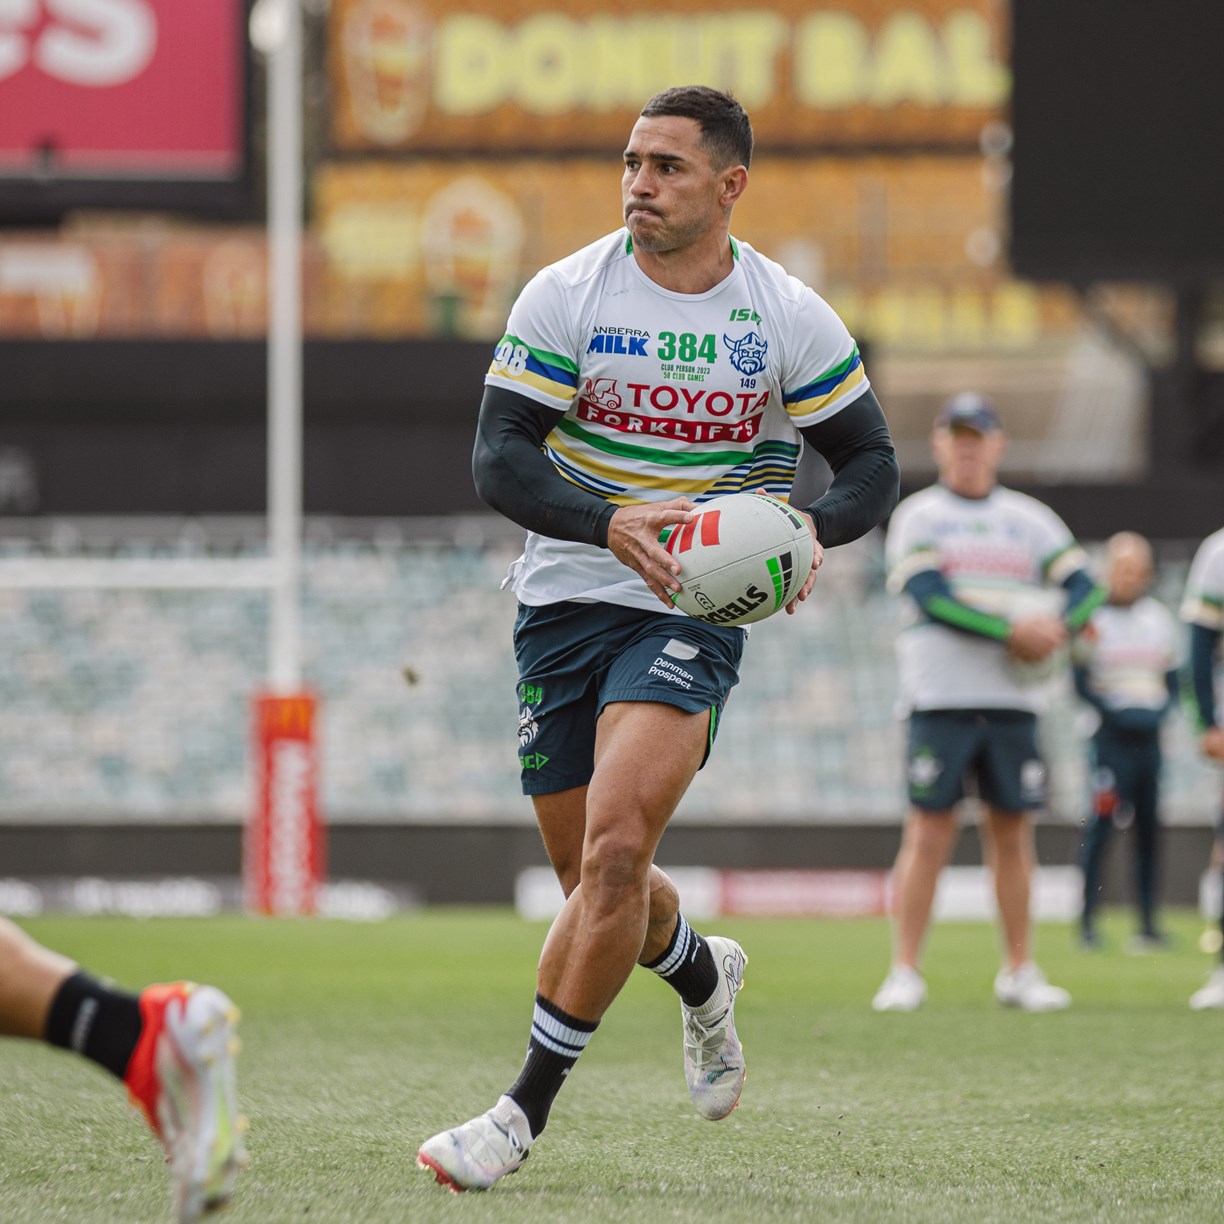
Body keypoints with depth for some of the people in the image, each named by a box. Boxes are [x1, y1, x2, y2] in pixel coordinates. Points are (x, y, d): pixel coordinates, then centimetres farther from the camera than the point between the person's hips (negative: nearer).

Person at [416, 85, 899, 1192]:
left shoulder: (791, 319, -2)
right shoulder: (566, 295, -4)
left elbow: (872, 462, 6)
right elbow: (497, 457, -9)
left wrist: (810, 529, -16)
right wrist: (613, 525, -26)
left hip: (694, 612, -2)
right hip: (564, 601, 2)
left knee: (614, 845, -21)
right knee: (589, 871, 10)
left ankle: (525, 1110, -14)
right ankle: (703, 975, 44)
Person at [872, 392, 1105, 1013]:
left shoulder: (1031, 519, 14)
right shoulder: (917, 516, 3)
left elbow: (1084, 586, 7)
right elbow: (928, 596, -12)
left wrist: (1058, 628, -15)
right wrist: (1010, 630, -20)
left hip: (1013, 703, 3)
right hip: (940, 699, -3)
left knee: (1011, 832, 5)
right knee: (929, 833, -6)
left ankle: (1018, 970, 13)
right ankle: (904, 972, -2)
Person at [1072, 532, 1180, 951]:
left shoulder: (1159, 619, 12)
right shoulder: (1091, 618, -3)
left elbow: (1171, 680, 16)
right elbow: (1080, 681, -5)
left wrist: (1158, 711, -3)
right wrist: (1118, 713, -15)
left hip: (1148, 733, 5)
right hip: (1109, 733, -5)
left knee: (1148, 827, 6)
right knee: (1101, 822, -12)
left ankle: (1148, 923, 9)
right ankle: (1087, 921, -9)